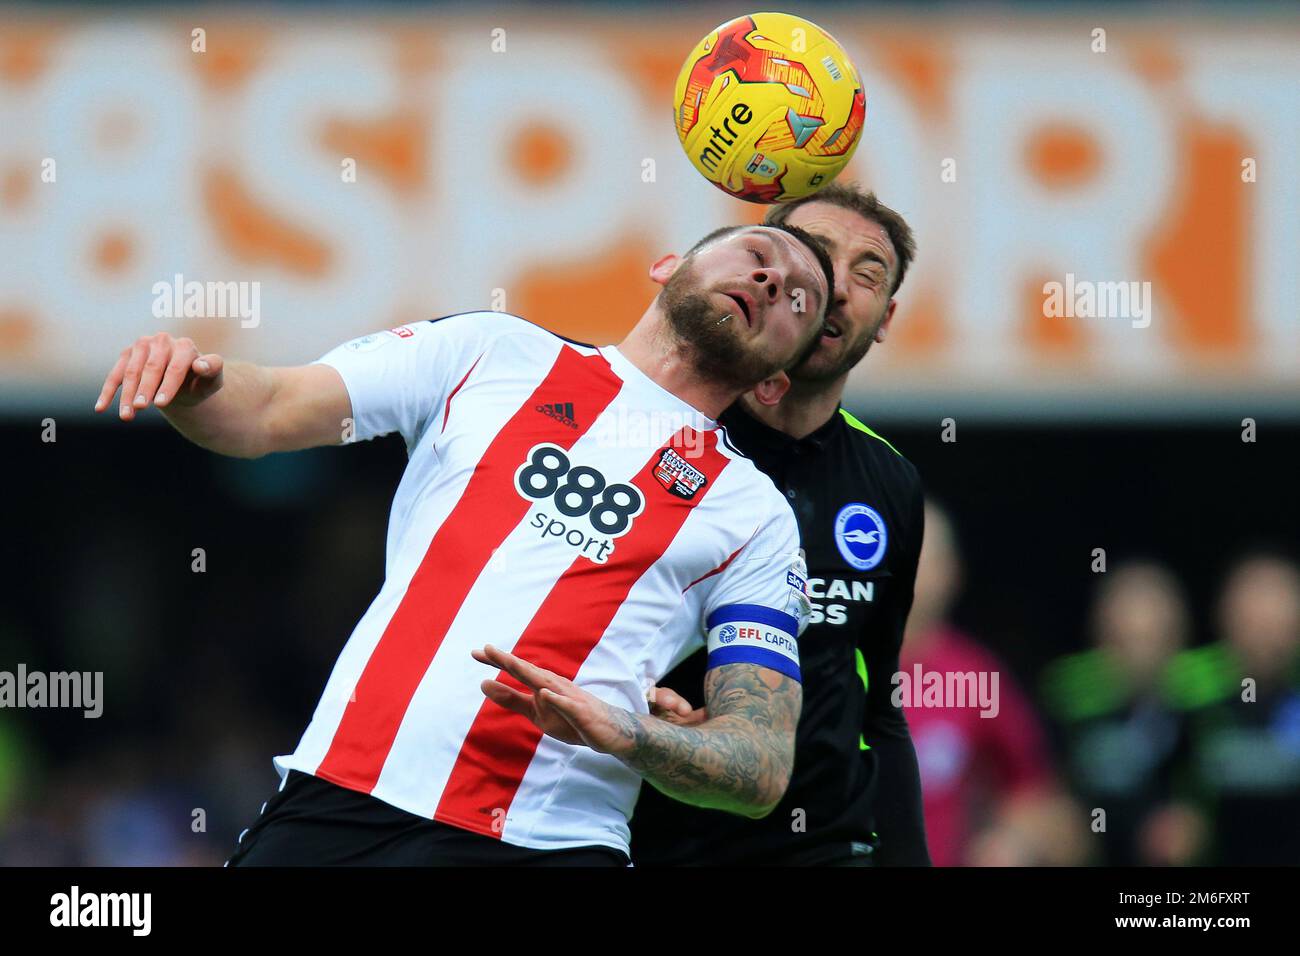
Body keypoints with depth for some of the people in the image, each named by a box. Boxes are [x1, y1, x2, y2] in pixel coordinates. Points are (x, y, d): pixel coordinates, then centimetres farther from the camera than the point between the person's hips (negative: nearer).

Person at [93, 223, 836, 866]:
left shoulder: (754, 514, 13)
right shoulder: (493, 353, 16)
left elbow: (766, 769, 6)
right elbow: (267, 412, 10)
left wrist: (626, 734, -14)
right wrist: (192, 380, -14)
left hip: (546, 847, -1)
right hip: (334, 803, 1)